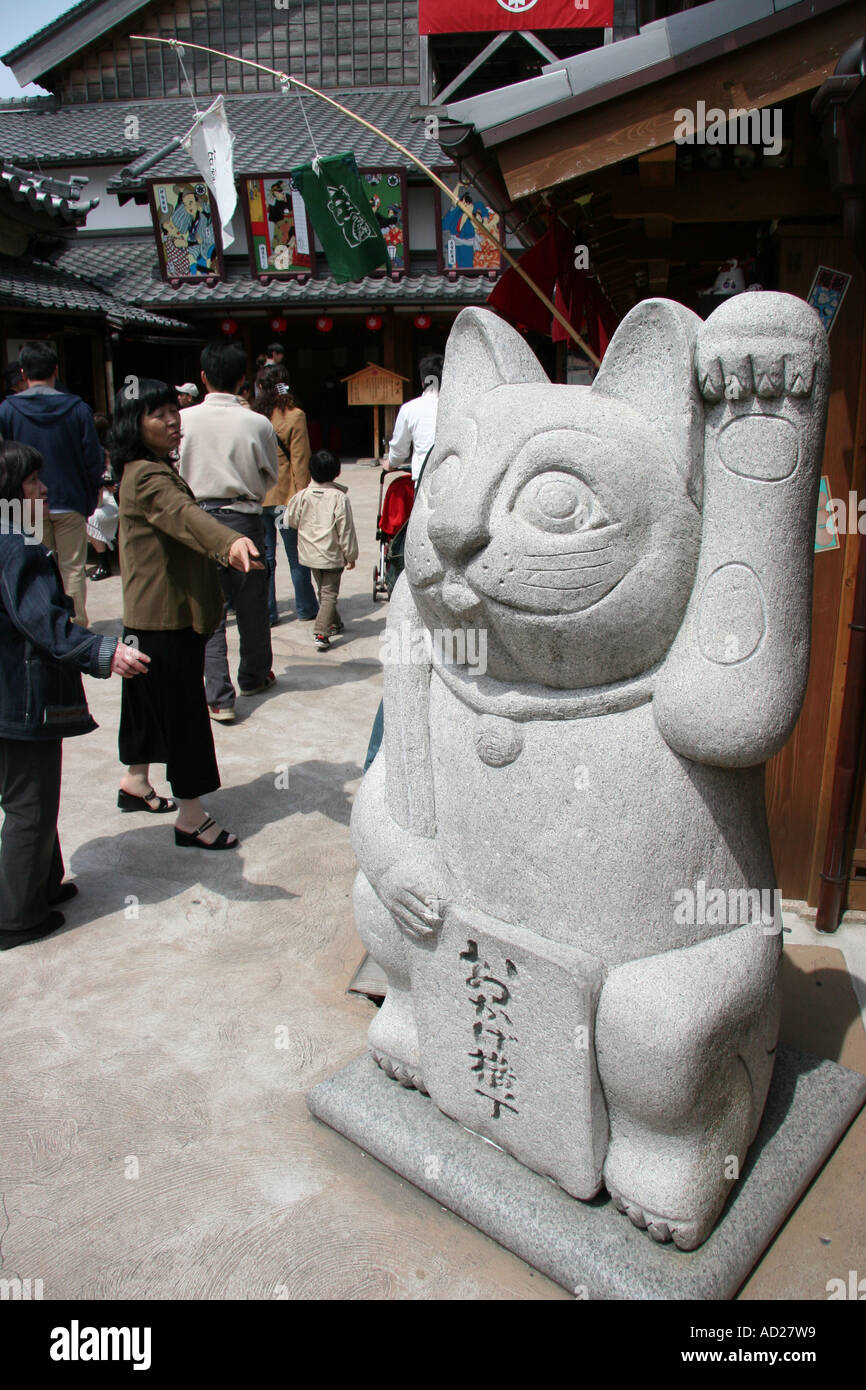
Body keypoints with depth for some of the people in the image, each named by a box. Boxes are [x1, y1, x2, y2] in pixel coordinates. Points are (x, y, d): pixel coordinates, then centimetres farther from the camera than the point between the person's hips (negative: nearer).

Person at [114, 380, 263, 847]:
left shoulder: (156, 469, 13)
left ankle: (135, 782, 41)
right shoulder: (146, 477, -21)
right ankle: (191, 817, 5)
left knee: (152, 699, 23)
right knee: (183, 711, -5)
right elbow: (184, 514, -43)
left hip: (157, 614, 11)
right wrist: (229, 541, -60)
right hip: (164, 618, -11)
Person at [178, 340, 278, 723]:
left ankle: (219, 697, 1)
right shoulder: (257, 423, -7)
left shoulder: (184, 419, -6)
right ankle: (254, 676, 35)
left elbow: (174, 472, 3)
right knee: (251, 605, 16)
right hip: (244, 519, 0)